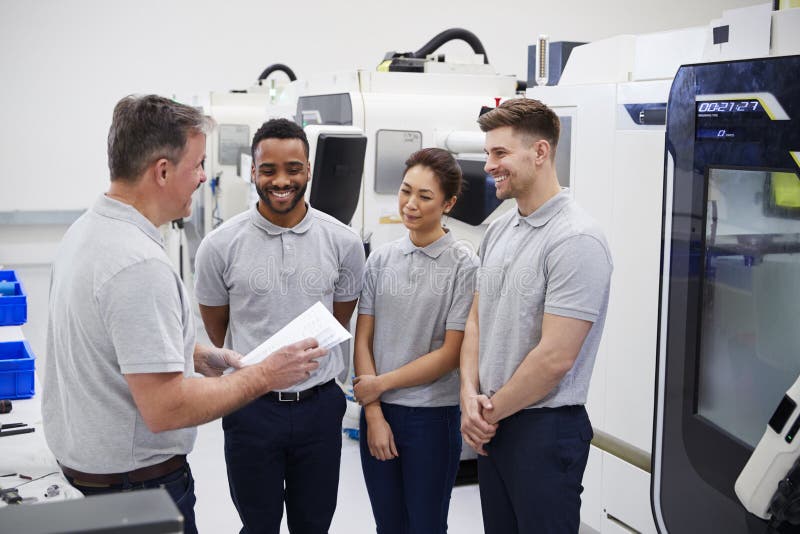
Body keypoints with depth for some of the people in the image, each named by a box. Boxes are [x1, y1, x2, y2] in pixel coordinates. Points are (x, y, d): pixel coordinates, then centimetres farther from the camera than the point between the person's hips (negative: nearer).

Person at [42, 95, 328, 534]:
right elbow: (166, 408, -29)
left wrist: (195, 355, 9)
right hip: (134, 477, -9)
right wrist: (265, 376, -19)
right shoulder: (140, 265, -29)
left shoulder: (86, 229, 2)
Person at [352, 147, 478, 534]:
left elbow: (450, 355, -11)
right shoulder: (381, 259, 4)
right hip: (378, 413, 4)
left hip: (432, 415, -3)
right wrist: (374, 415, -4)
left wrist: (380, 384, -7)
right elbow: (362, 340, 3)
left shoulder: (464, 267, -9)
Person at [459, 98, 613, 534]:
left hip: (546, 429, -8)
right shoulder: (498, 230, 7)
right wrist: (470, 395, -4)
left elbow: (555, 357, -22)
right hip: (492, 425, 8)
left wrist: (491, 412, -10)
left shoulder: (576, 241, -19)